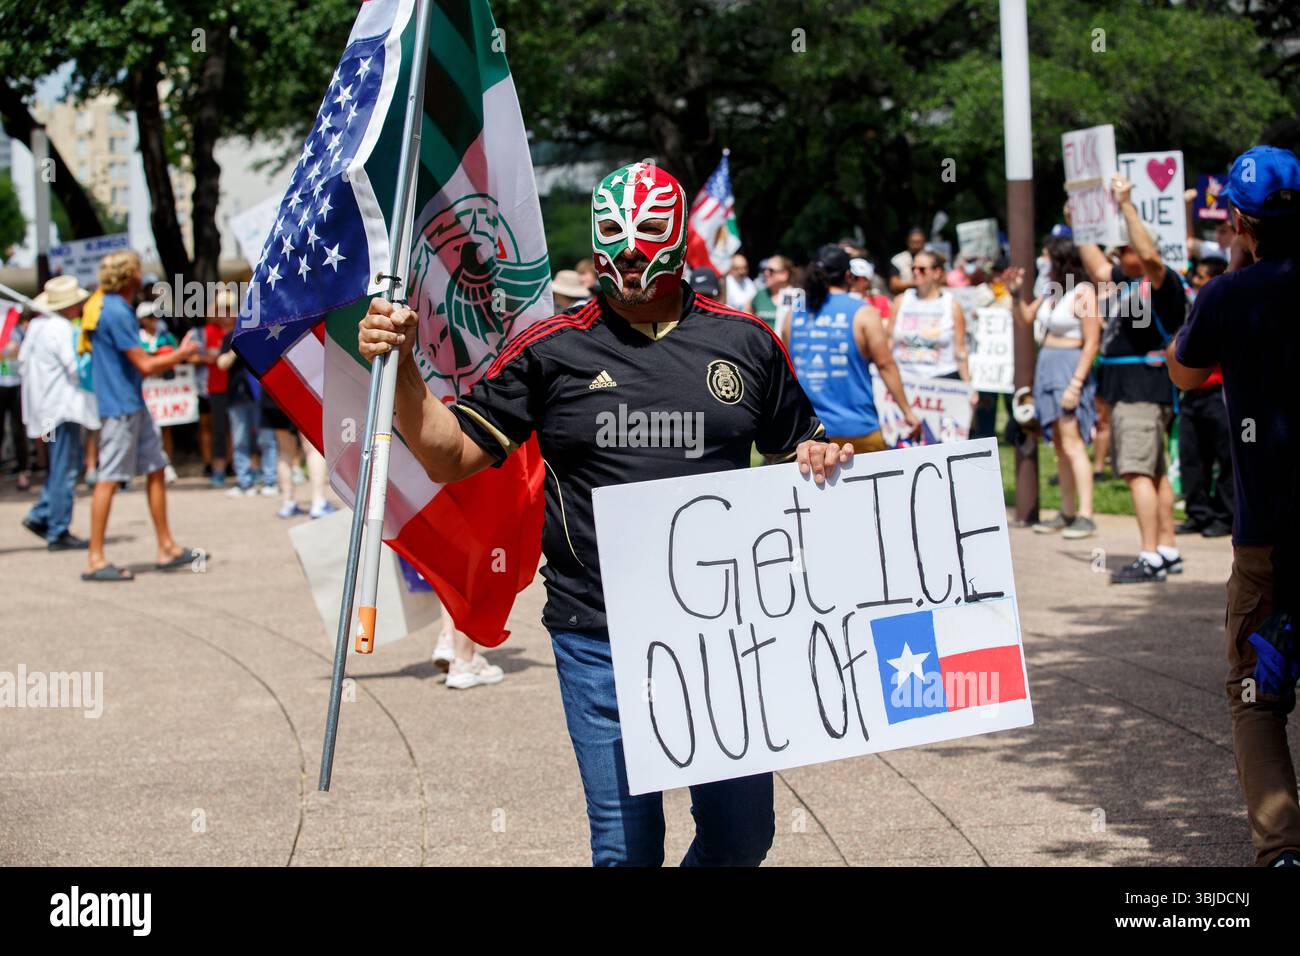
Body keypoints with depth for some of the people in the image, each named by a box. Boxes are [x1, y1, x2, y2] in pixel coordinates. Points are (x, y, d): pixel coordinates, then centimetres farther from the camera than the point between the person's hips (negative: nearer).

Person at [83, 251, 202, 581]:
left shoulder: (119, 310, 15)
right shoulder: (115, 313, -17)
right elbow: (145, 365, -18)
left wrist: (176, 355, 14)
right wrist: (181, 354, -3)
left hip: (134, 404, 10)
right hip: (119, 408, -10)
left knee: (156, 470, 13)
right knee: (108, 479, -7)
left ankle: (166, 548, 19)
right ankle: (95, 560, -5)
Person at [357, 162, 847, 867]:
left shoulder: (745, 342, 8)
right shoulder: (551, 351, 2)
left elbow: (802, 450, 19)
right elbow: (449, 457, 3)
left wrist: (819, 460, -5)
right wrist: (401, 366, -11)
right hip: (600, 642, -2)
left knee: (742, 836, 11)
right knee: (626, 846, 0)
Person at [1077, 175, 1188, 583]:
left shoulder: (1161, 282, -10)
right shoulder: (1124, 281, 15)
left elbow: (1149, 255, -29)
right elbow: (1096, 266, 28)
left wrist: (1127, 205, -29)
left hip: (1146, 391, -10)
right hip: (1126, 391, 10)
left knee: (1138, 472, -16)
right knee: (1154, 473, 13)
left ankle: (1151, 558, -19)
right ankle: (1168, 551, 19)